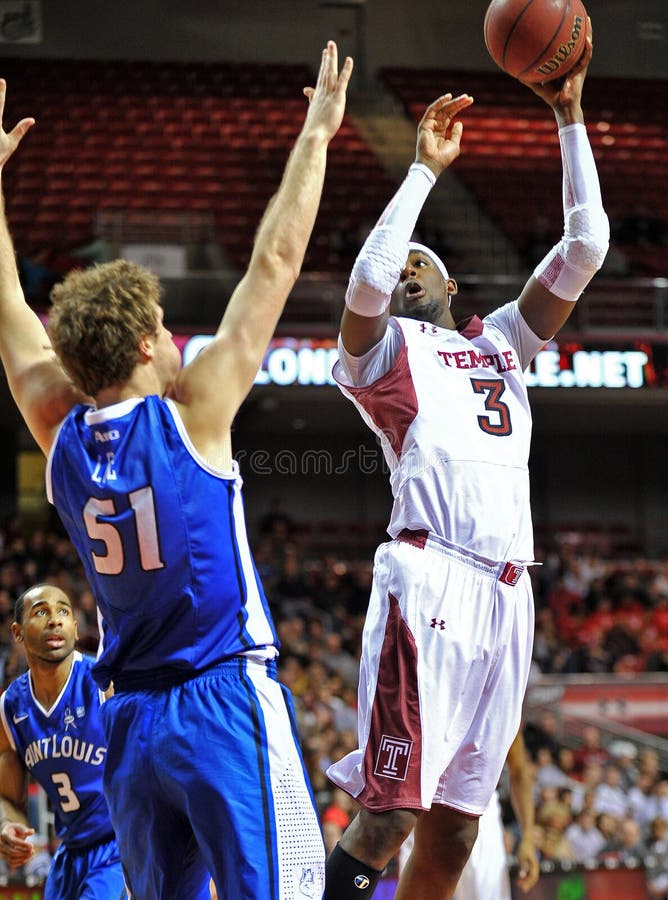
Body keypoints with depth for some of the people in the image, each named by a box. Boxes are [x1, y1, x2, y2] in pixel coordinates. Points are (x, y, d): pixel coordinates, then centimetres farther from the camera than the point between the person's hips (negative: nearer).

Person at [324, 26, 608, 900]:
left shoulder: (501, 343, 27)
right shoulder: (382, 352, 11)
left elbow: (585, 246, 20)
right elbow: (367, 280, -12)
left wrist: (571, 117, 15)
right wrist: (424, 169, -5)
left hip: (507, 593, 6)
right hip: (429, 580, -6)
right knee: (387, 813, -15)